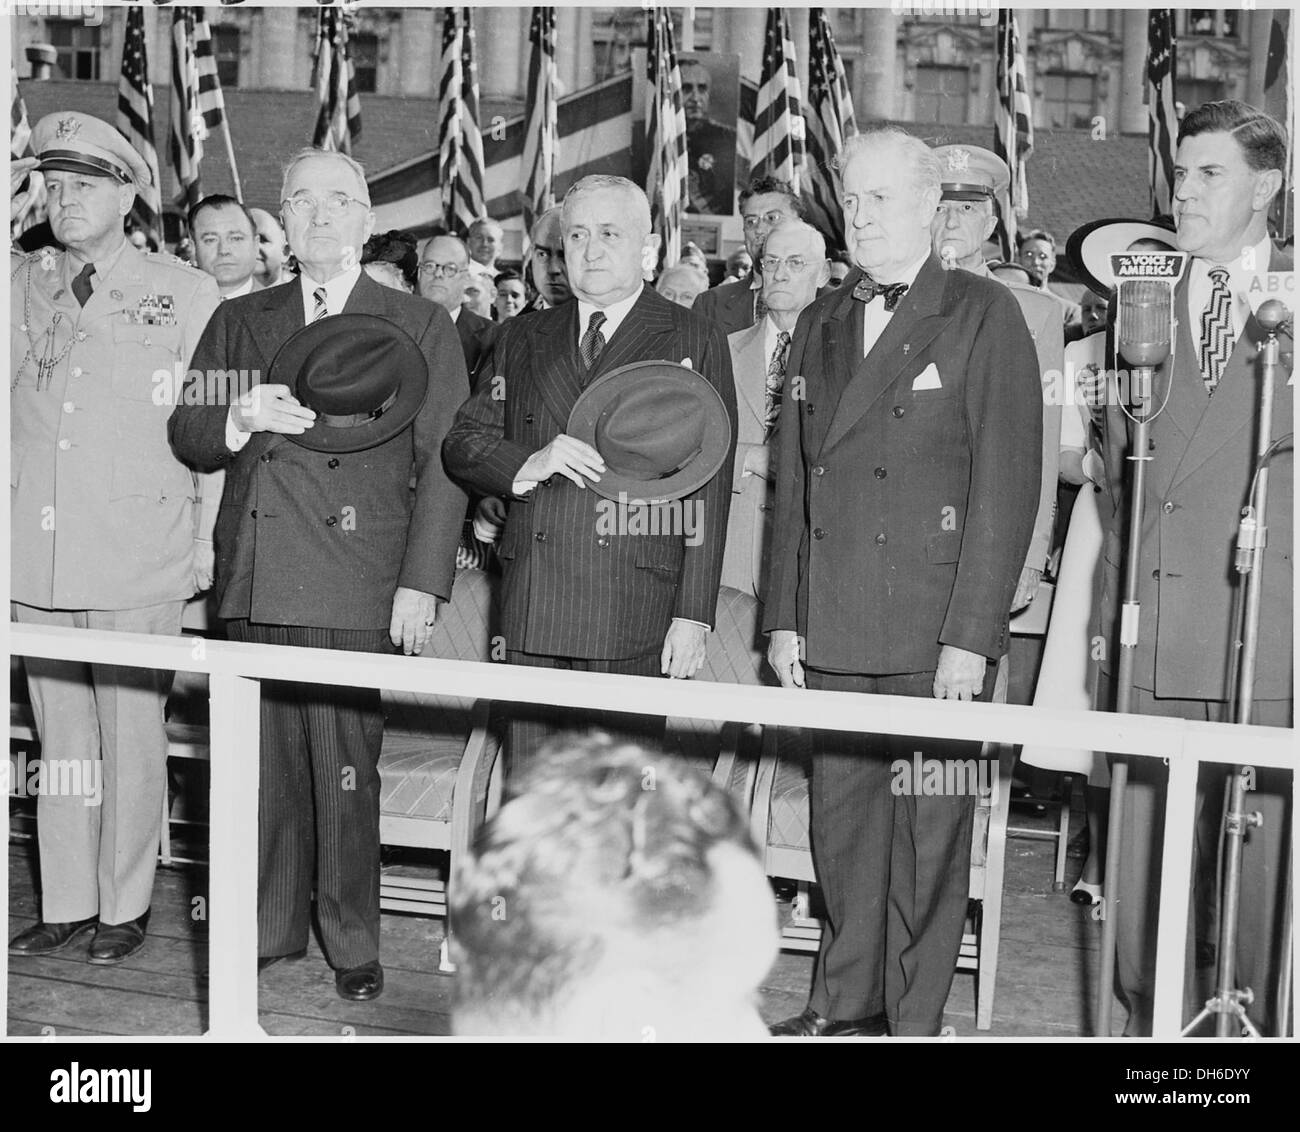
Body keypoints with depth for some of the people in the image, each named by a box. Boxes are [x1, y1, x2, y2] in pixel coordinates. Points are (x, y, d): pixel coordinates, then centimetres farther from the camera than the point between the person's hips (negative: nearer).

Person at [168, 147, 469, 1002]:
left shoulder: (419, 328, 6)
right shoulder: (240, 322, 17)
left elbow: (443, 461, 1)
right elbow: (187, 436, 17)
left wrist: (422, 582, -7)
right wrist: (238, 418, -7)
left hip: (358, 585, -3)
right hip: (255, 579, 3)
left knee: (347, 768, 0)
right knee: (266, 761, 8)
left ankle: (353, 942, 16)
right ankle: (268, 927, 23)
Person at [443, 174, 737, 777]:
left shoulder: (694, 344, 4)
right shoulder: (524, 337, 16)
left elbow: (707, 492, -1)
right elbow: (462, 442, 13)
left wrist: (693, 614, -8)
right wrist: (526, 466, -9)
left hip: (636, 611, -3)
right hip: (532, 609, 4)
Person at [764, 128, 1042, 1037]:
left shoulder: (984, 315, -2)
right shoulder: (822, 322, 15)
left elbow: (1008, 483, -8)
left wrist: (971, 636, -13)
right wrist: (784, 617, 10)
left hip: (934, 635, -5)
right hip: (833, 636, 5)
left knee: (927, 833, 3)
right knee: (842, 821, 12)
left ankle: (914, 1019, 17)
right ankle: (846, 1005, 26)